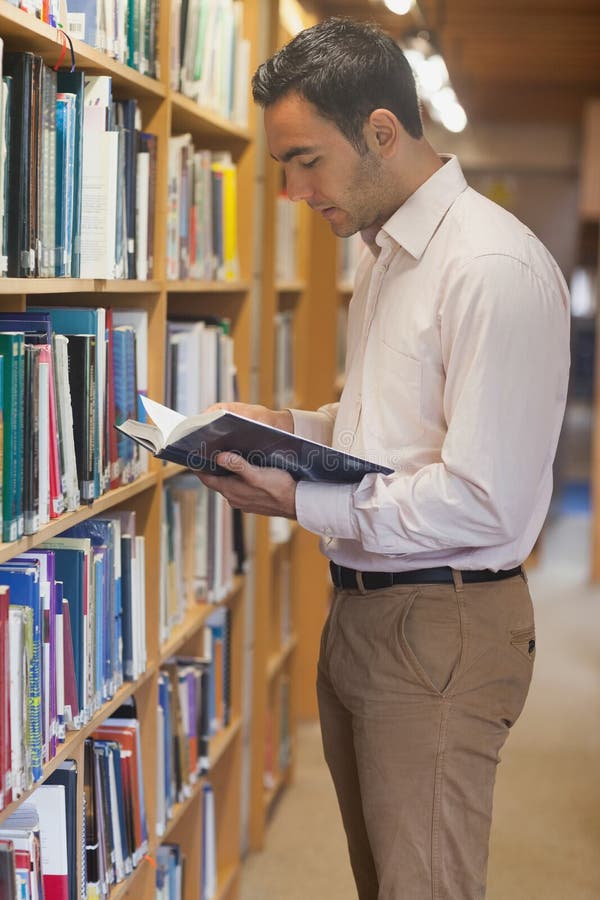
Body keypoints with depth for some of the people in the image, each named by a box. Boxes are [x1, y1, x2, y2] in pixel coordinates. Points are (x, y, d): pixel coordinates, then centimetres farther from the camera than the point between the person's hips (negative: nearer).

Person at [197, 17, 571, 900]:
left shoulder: (494, 268, -18)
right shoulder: (383, 253, 14)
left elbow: (483, 501, -22)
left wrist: (303, 502, -18)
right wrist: (292, 426, 8)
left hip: (441, 627, -9)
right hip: (362, 611, 9)